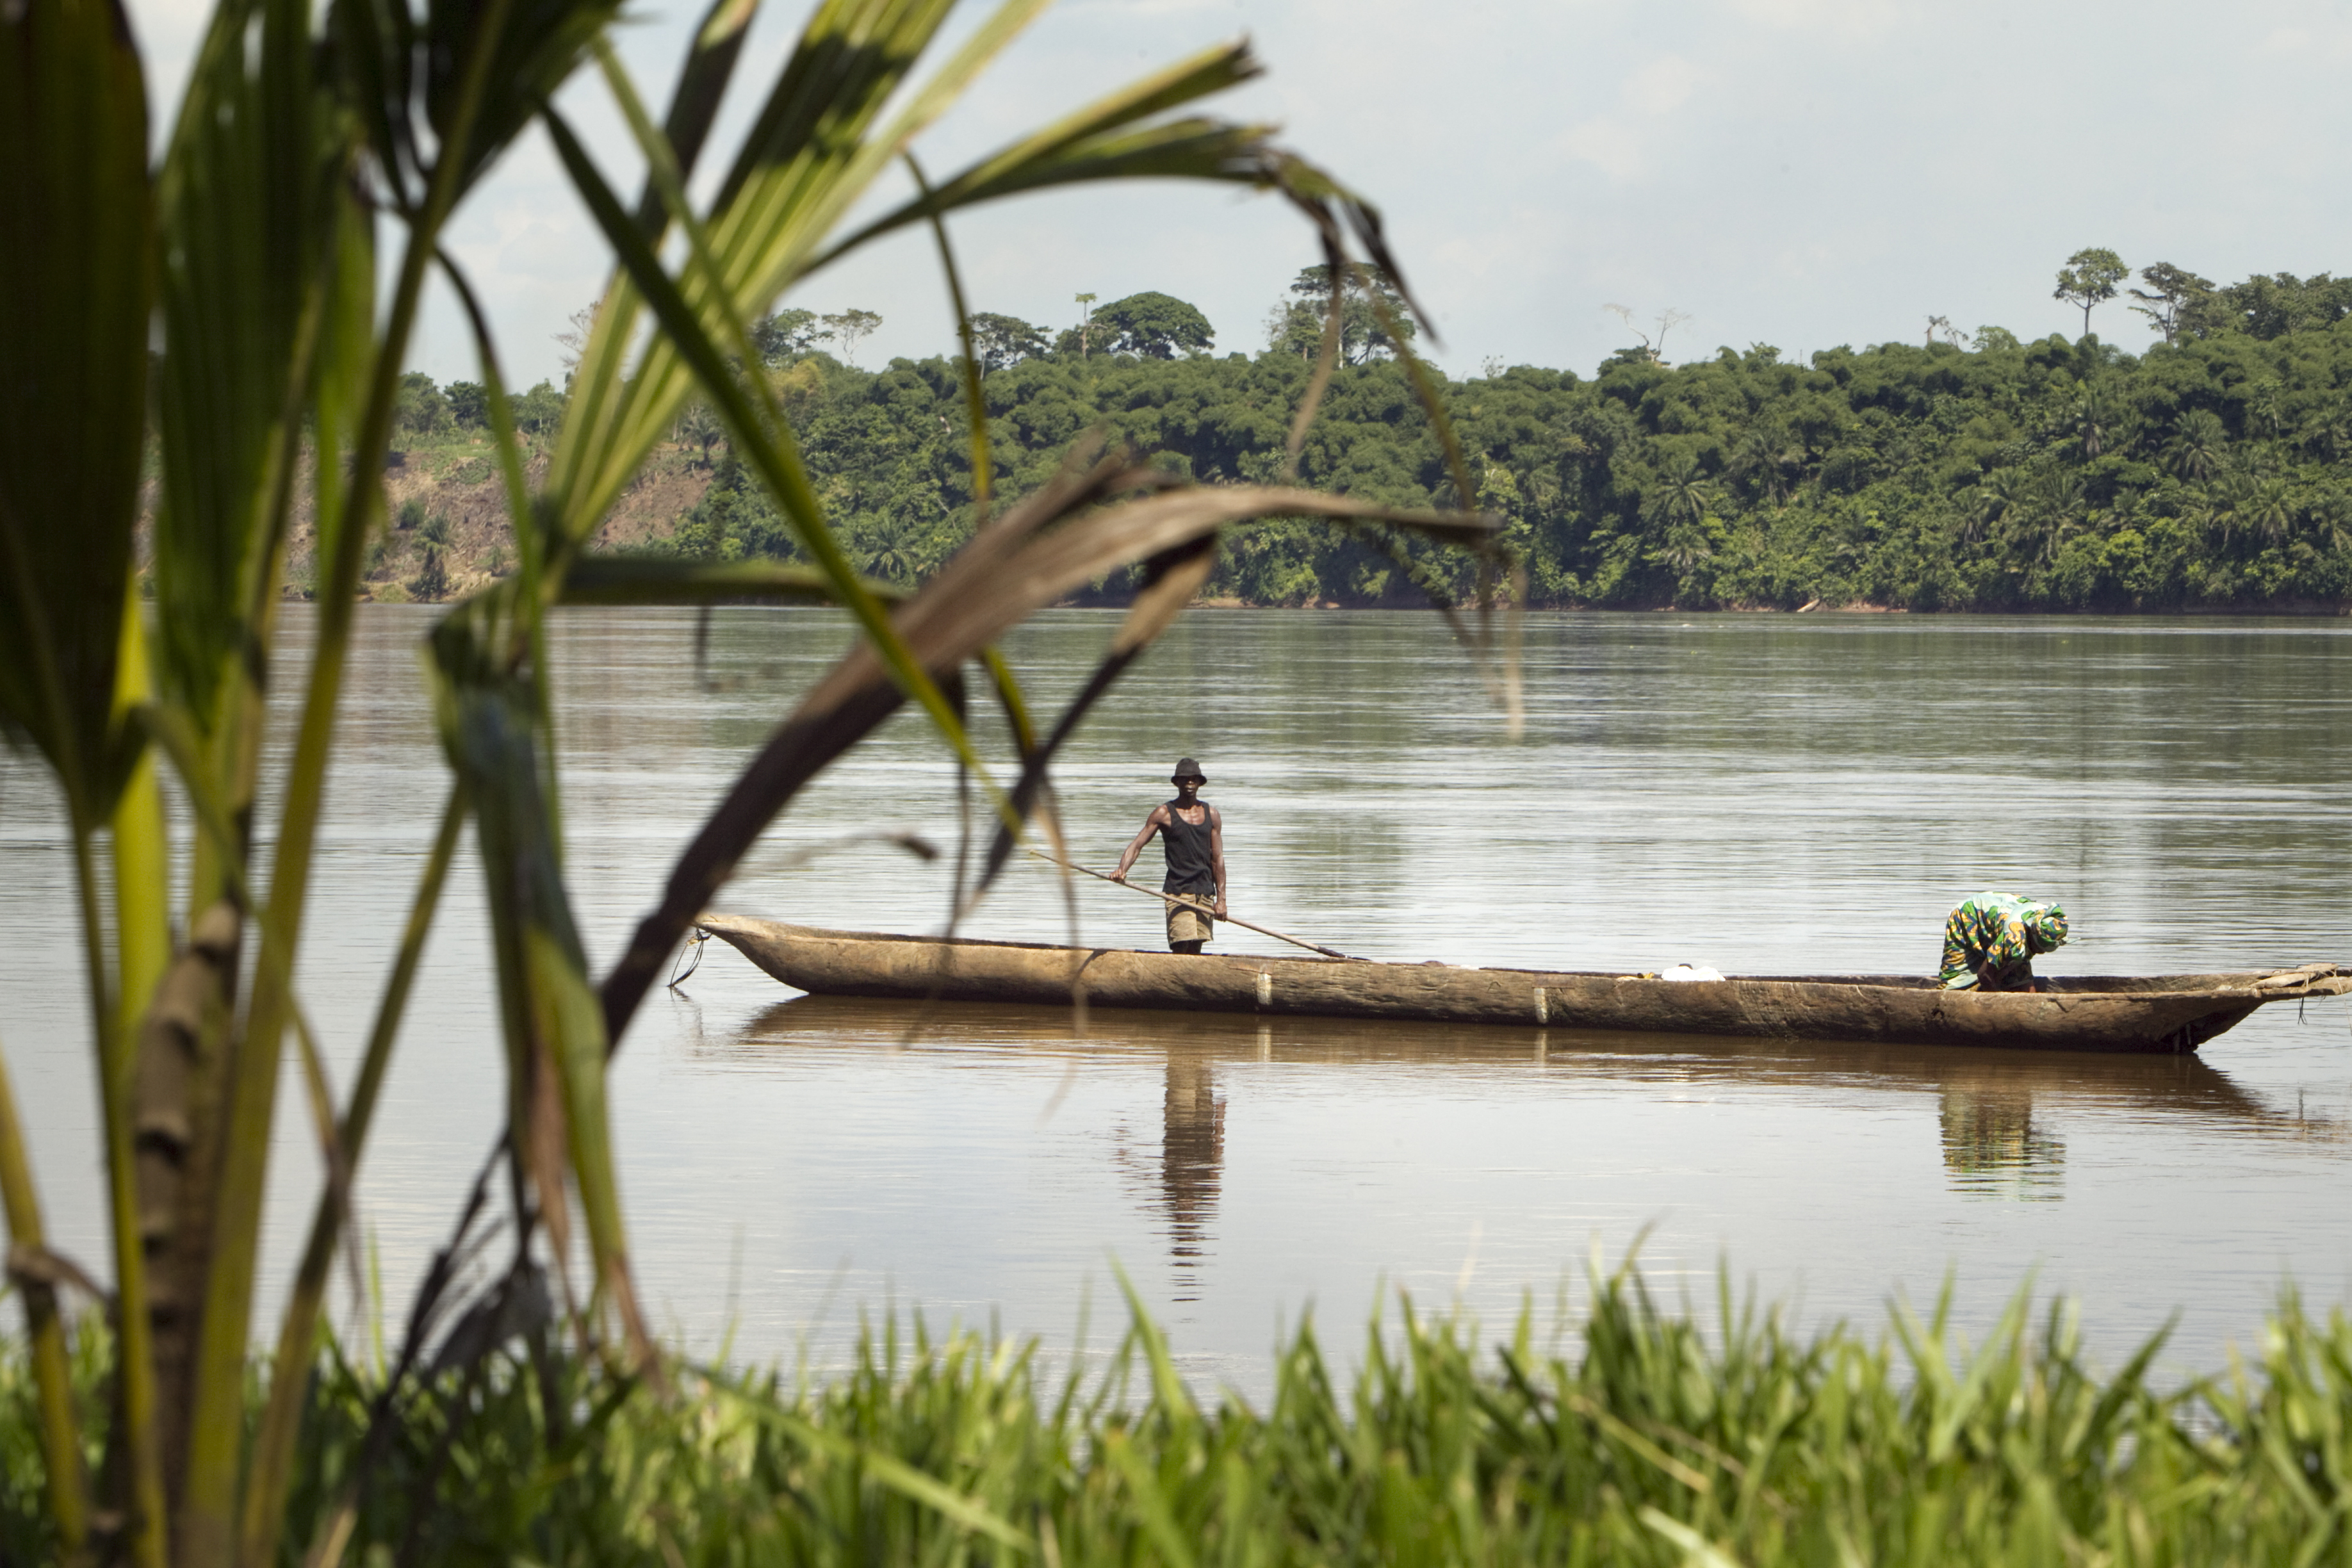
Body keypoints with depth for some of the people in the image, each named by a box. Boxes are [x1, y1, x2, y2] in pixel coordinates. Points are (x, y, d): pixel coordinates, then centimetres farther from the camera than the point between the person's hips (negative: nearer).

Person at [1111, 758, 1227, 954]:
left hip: (1205, 892, 4)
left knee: (1196, 948, 3)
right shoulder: (1164, 813, 0)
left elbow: (1218, 859, 10)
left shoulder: (1210, 814, 10)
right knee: (1181, 946, -16)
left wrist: (1221, 898, 4)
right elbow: (1137, 846, -4)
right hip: (1178, 891, -4)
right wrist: (1122, 870, -24)